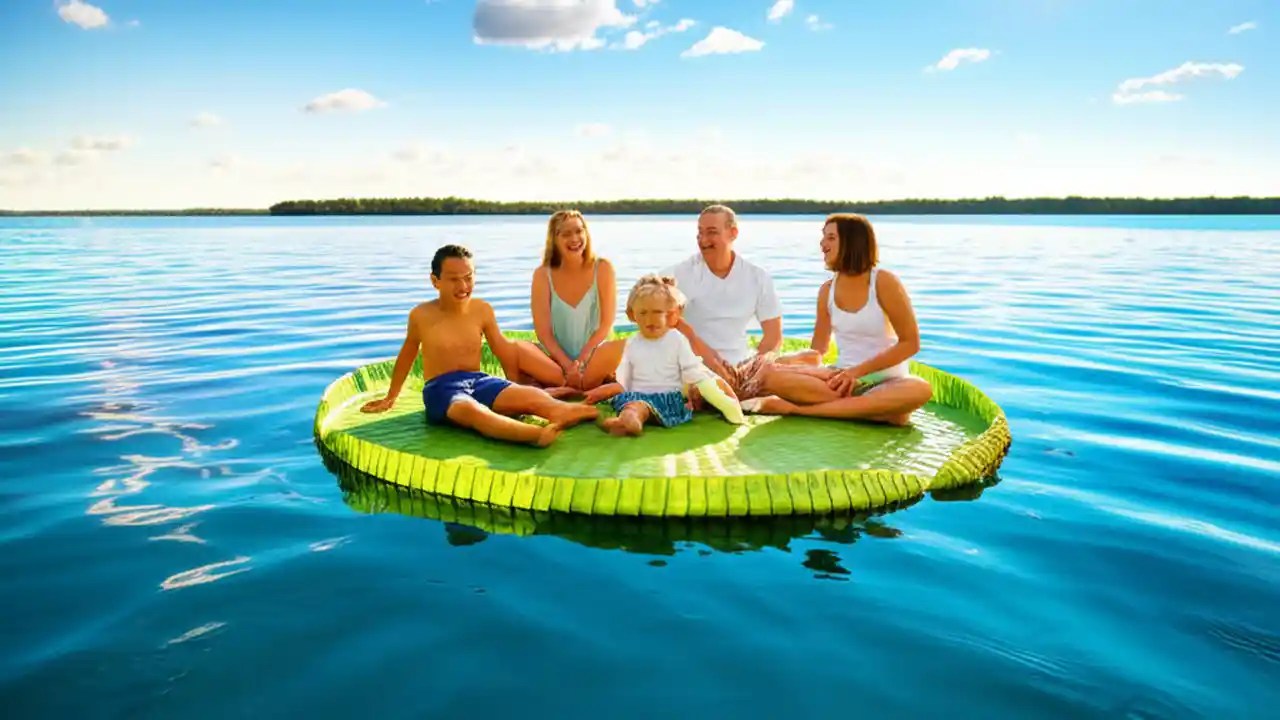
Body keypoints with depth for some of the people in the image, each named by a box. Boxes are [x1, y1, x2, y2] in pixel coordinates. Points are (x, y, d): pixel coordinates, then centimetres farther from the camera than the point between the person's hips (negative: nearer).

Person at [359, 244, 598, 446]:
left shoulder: (482, 310, 5)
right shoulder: (421, 315, -2)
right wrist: (390, 398, 26)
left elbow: (506, 352, 16)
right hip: (441, 388, -5)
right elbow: (406, 356, 14)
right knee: (472, 411, -41)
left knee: (533, 396, -24)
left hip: (479, 381, 5)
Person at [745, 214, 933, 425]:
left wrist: (858, 371, -14)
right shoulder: (827, 290, 7)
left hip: (885, 381, -2)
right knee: (770, 375, -22)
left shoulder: (884, 282, -5)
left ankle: (796, 409, -33)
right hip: (842, 377, 2)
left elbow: (910, 343, -7)